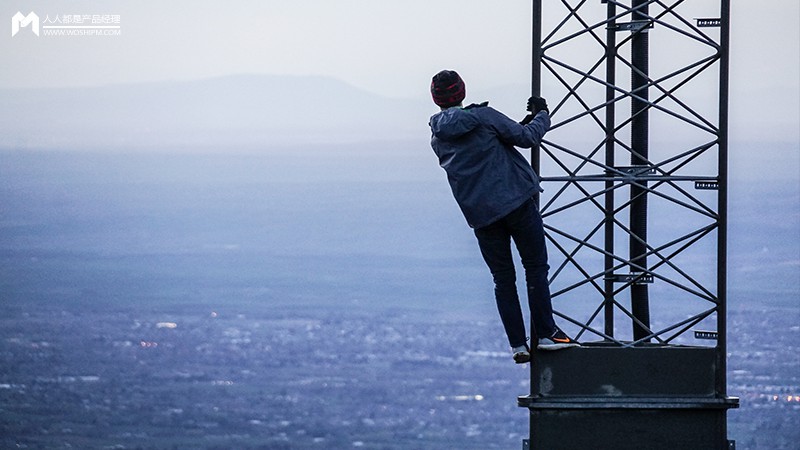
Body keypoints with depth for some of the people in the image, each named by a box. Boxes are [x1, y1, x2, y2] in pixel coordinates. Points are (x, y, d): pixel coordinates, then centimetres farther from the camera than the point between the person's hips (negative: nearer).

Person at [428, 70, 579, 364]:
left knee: (503, 279, 10)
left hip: (480, 215, 4)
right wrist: (542, 114, 16)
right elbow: (527, 137, -5)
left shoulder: (438, 138, 9)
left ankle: (518, 345, 5)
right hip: (516, 202, -4)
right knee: (536, 267, 5)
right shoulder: (483, 116, -7)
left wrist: (524, 123, 25)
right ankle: (546, 334, 1)